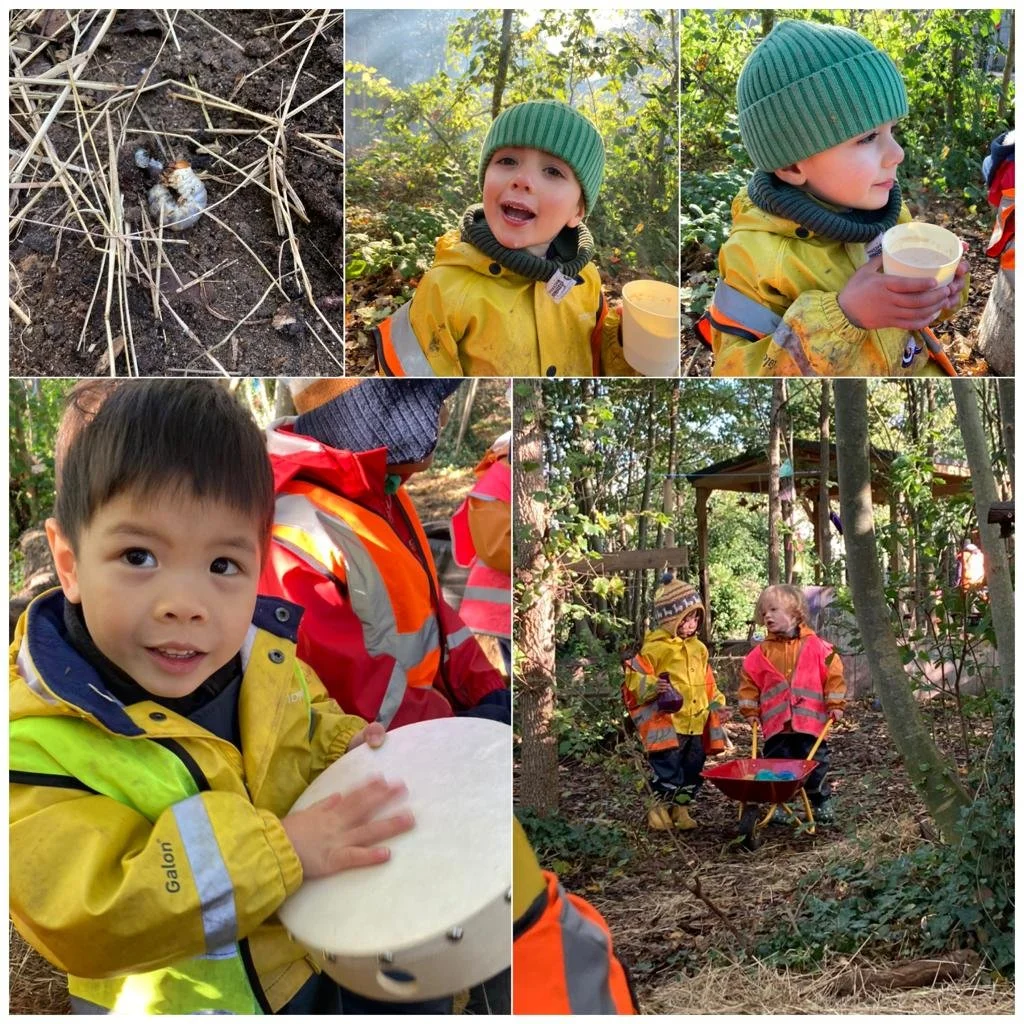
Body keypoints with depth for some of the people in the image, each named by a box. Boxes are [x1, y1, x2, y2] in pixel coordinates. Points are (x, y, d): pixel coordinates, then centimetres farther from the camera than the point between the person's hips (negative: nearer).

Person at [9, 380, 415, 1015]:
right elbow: (87, 922, -32)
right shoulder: (35, 741, -28)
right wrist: (282, 852, -36)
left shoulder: (264, 659, -12)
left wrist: (344, 744, -13)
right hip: (168, 1003, -4)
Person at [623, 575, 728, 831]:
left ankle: (681, 807, 27)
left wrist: (717, 705, 15)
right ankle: (662, 807, 12)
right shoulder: (655, 648, -10)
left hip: (697, 722, 7)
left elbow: (707, 683, 22)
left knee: (693, 769, 12)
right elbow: (635, 678, -11)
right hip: (667, 723, -7)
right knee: (668, 767, -6)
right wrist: (652, 686, -27)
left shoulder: (698, 648, 12)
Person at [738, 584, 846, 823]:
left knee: (815, 763, 7)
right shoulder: (762, 652, 3)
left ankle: (821, 802, 24)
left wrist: (835, 704, -3)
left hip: (810, 720, -2)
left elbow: (833, 673, 0)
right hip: (775, 723, 2)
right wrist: (750, 709, 4)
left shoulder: (815, 645, -2)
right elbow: (749, 679, 8)